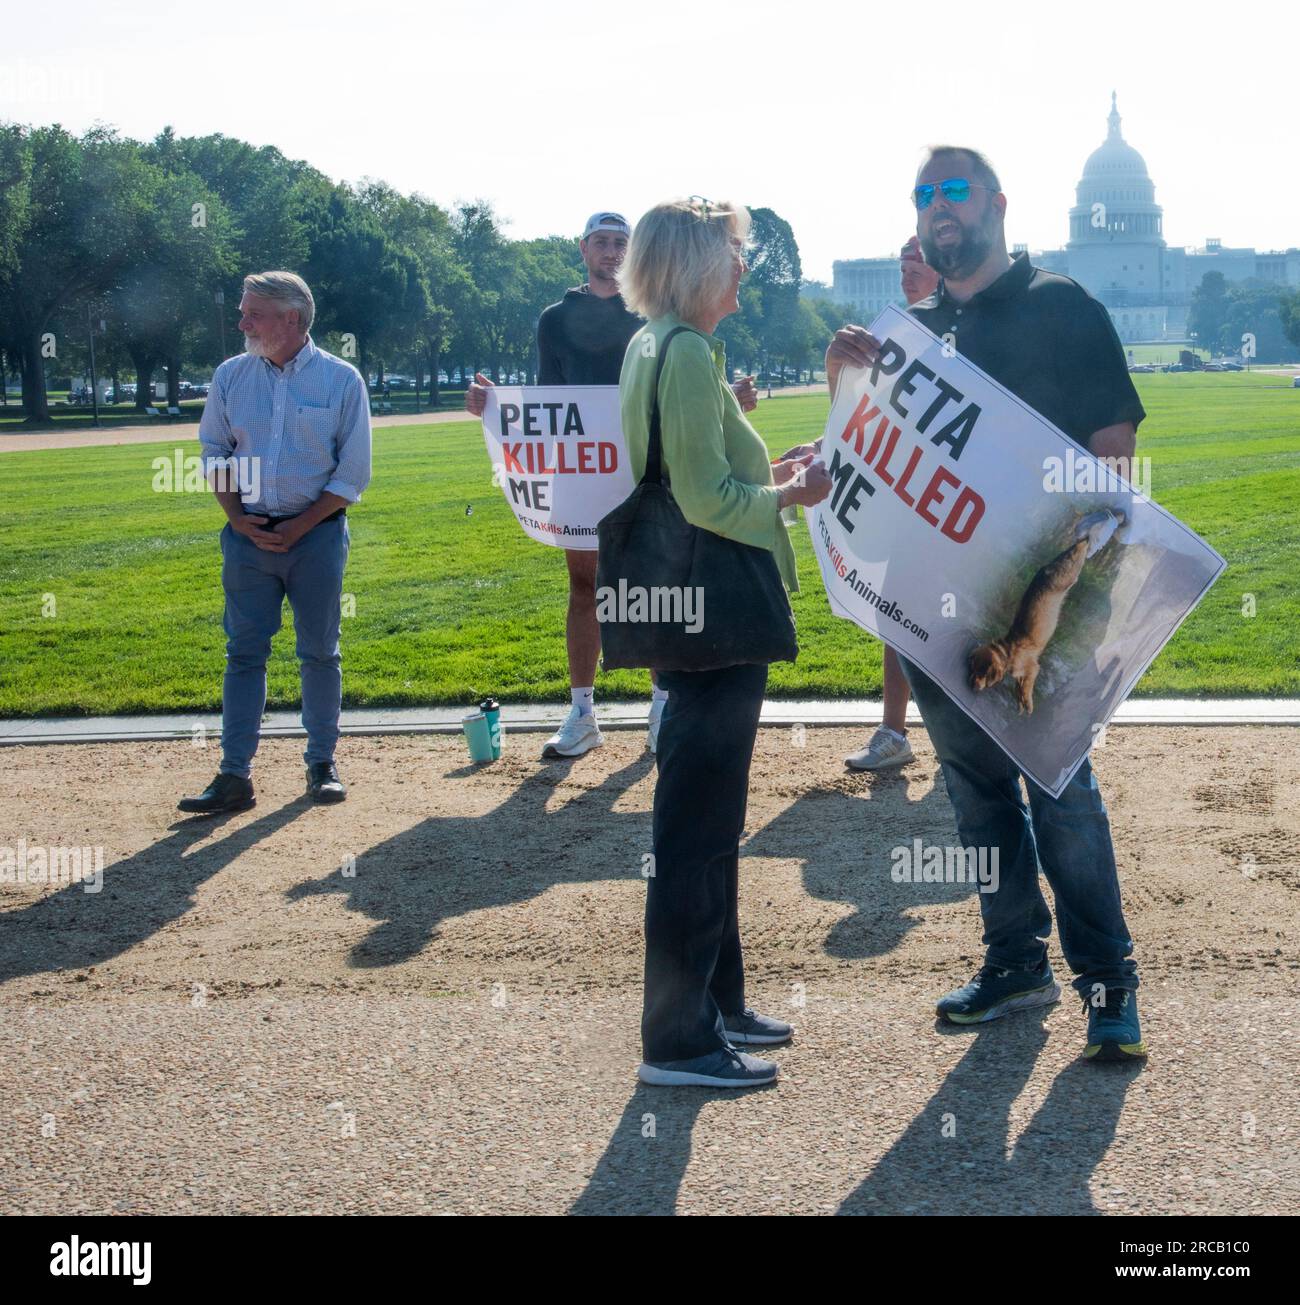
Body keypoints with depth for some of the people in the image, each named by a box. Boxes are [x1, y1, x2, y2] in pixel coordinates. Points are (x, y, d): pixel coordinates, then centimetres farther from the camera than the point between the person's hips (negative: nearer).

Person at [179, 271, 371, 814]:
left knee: (319, 652, 5)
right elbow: (214, 452, 12)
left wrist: (299, 527, -10)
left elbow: (354, 472, -3)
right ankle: (235, 776, 1)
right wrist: (238, 519, -3)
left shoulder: (341, 380, -3)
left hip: (316, 534, -2)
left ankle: (322, 765, 16)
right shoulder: (231, 376, 6)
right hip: (248, 535, 2)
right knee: (244, 652, 0)